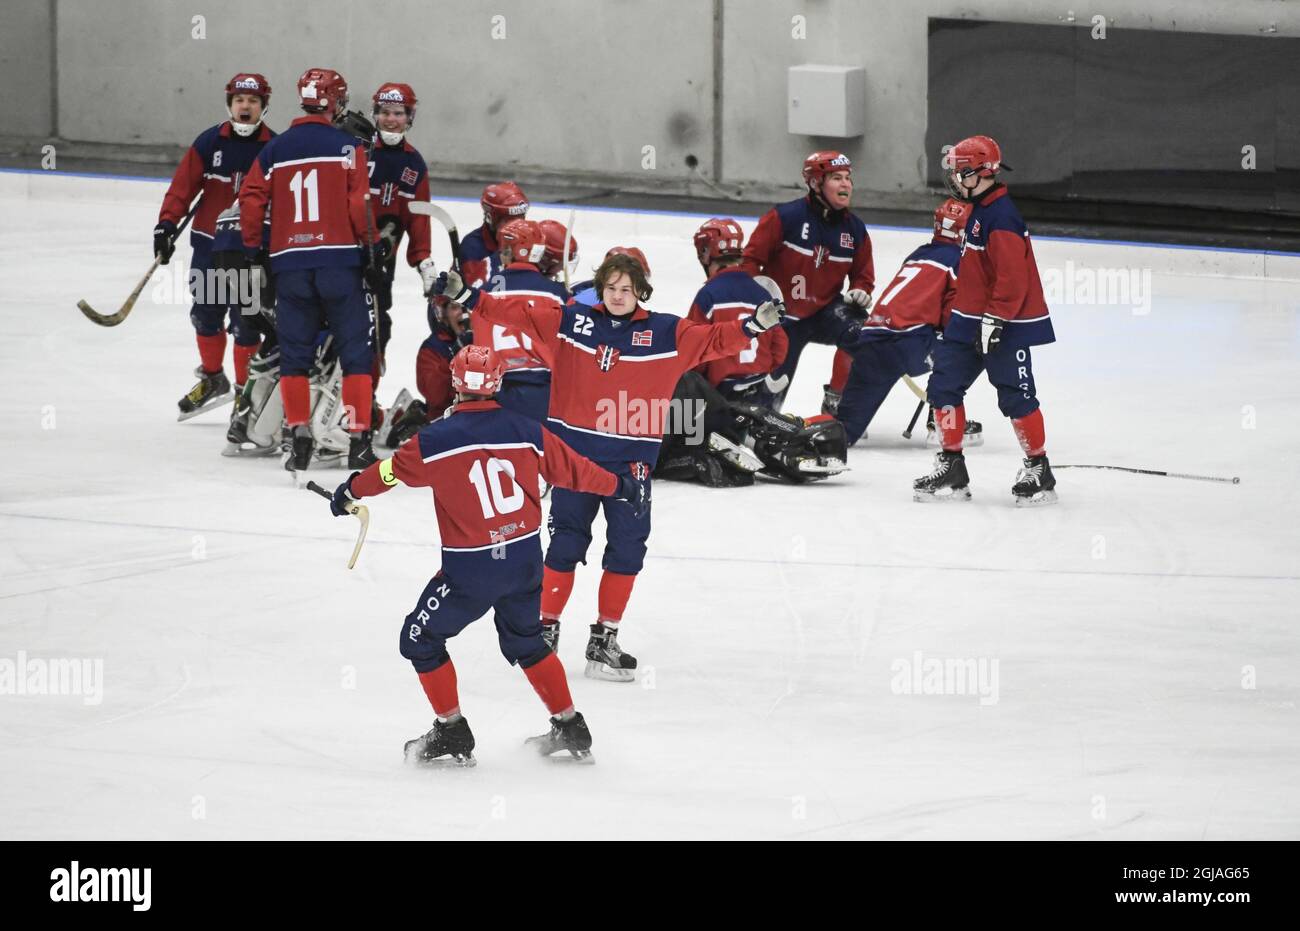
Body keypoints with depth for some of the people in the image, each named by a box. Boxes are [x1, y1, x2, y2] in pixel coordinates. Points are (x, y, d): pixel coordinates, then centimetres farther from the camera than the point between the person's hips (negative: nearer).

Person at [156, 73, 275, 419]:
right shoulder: (209, 143, -3)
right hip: (209, 243, 3)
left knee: (245, 323, -3)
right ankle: (212, 378, 30)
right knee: (206, 313, 11)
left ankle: (245, 390, 10)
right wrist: (167, 223, -11)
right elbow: (183, 185, -2)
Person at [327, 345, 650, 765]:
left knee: (421, 638, 14)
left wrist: (350, 490, 24)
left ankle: (453, 734, 15)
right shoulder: (525, 431, -3)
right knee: (525, 641, 26)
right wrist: (621, 487, 25)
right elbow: (571, 469, 8)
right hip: (525, 561, 5)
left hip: (471, 571, -5)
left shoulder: (437, 439, -12)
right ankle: (570, 729, 27)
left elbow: (392, 471, 4)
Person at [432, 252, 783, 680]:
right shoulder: (570, 320, 1)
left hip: (630, 459, 1)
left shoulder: (666, 333, 0)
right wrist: (467, 296, -8)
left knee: (626, 548, 3)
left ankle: (604, 639, 15)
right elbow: (518, 312, 0)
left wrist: (753, 325, -21)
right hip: (575, 451, -1)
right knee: (565, 543, 5)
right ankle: (546, 629, 16)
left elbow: (712, 340, -5)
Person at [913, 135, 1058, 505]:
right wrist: (955, 315, 28)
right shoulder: (977, 210, 13)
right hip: (970, 320, 10)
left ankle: (1039, 471, 7)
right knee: (943, 386, 7)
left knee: (1016, 397, -5)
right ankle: (951, 469, 13)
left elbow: (1012, 277, -25)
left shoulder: (1001, 218, -19)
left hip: (1006, 324, -10)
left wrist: (995, 319, -26)